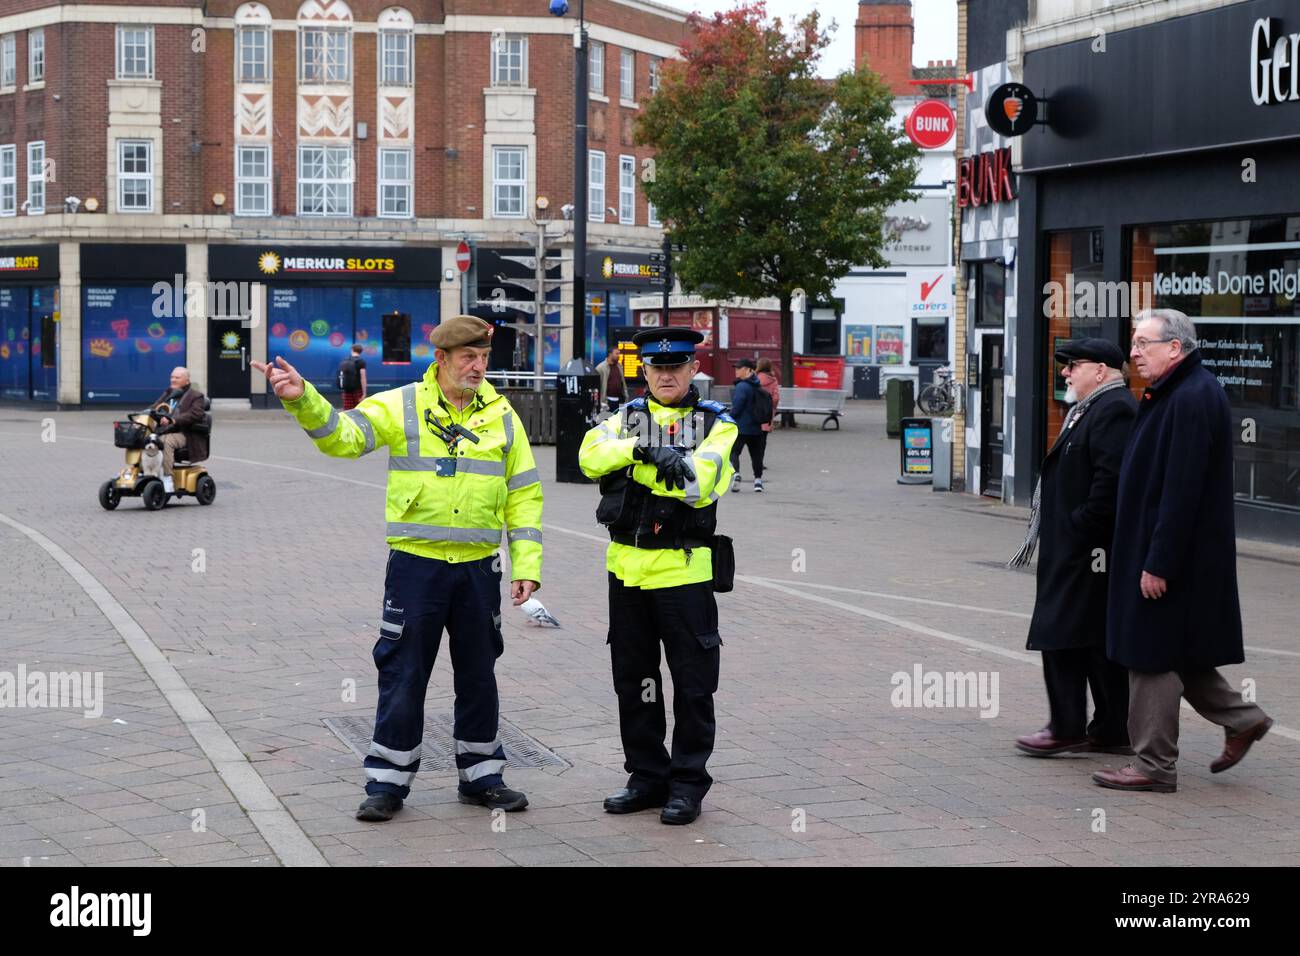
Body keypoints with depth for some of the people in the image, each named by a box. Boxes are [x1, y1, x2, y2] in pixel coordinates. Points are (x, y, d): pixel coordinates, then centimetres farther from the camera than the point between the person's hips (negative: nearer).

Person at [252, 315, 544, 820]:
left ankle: (481, 777, 26)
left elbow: (523, 495, 8)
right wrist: (302, 399, -32)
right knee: (403, 676, 2)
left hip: (478, 569, 3)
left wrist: (527, 563, 2)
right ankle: (387, 782, 12)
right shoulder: (401, 407, -2)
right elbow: (343, 435, -14)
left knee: (478, 677, 12)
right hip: (415, 565, -3)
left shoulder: (502, 416, 5)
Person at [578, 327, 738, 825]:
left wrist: (635, 463, -18)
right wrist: (646, 450, -24)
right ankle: (648, 778, 23)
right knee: (633, 680, 11)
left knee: (693, 682, 1)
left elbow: (700, 484, -17)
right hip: (627, 568, 4)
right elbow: (592, 455, -10)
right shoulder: (627, 416, 11)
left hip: (684, 570, -4)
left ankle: (688, 783, 11)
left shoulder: (716, 423, 1)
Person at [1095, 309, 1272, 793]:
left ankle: (1155, 766, 7)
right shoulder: (1173, 393, 13)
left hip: (1176, 551, -10)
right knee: (1174, 654, 17)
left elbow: (1182, 490, -24)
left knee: (1153, 654, -2)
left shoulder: (1192, 399, -20)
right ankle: (1241, 719, 27)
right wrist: (1154, 556, 20)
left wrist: (1159, 563, -23)